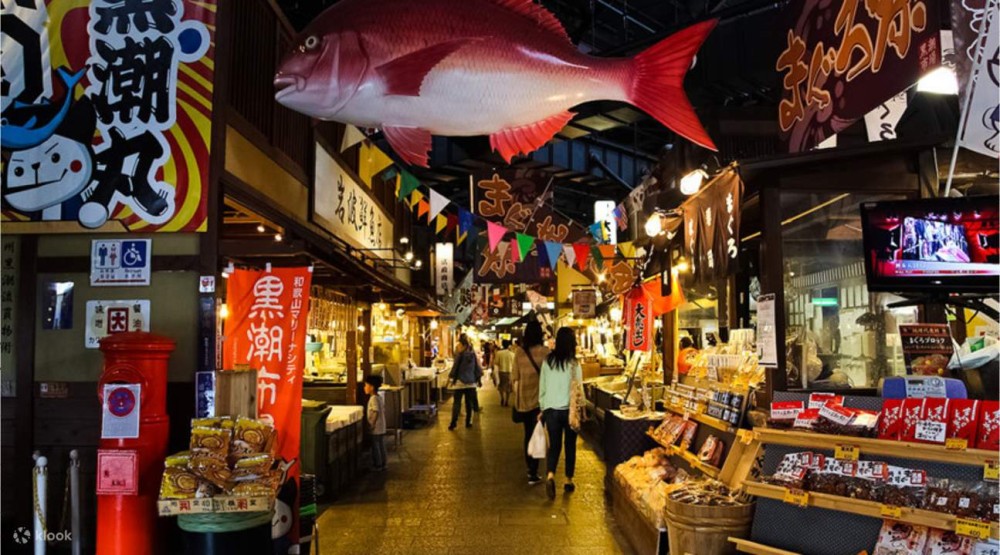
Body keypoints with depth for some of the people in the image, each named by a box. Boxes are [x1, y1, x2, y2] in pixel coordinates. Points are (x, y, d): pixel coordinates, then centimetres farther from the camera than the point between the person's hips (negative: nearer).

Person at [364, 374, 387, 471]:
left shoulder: (373, 398, -18)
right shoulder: (379, 397, 10)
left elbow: (376, 412, -24)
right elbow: (383, 411, 14)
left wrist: (372, 424, -20)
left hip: (376, 428, -9)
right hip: (382, 428, 9)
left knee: (375, 447, 0)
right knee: (381, 446, 15)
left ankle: (377, 465, 7)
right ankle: (383, 464, 21)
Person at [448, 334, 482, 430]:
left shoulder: (460, 353, -11)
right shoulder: (473, 353, 4)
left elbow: (455, 366, -9)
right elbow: (477, 367, 9)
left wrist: (451, 378, -3)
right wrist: (479, 379, 17)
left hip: (460, 381, -4)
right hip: (471, 381, 4)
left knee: (457, 402, -2)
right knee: (469, 402, 11)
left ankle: (454, 422, -6)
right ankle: (468, 422, 12)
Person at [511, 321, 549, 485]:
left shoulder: (519, 352, -2)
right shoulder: (545, 352, -12)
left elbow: (514, 377, 4)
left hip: (523, 399, 4)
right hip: (539, 398, -4)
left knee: (528, 433, 18)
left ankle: (530, 469, 30)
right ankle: (533, 474, -1)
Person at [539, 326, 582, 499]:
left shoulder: (548, 361, -2)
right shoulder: (574, 364, -12)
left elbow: (542, 387, 3)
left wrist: (542, 409, 13)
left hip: (551, 409, 2)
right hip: (569, 409, -2)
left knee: (554, 445, 10)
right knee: (570, 446, 14)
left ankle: (550, 476, -12)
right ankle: (568, 481, 22)